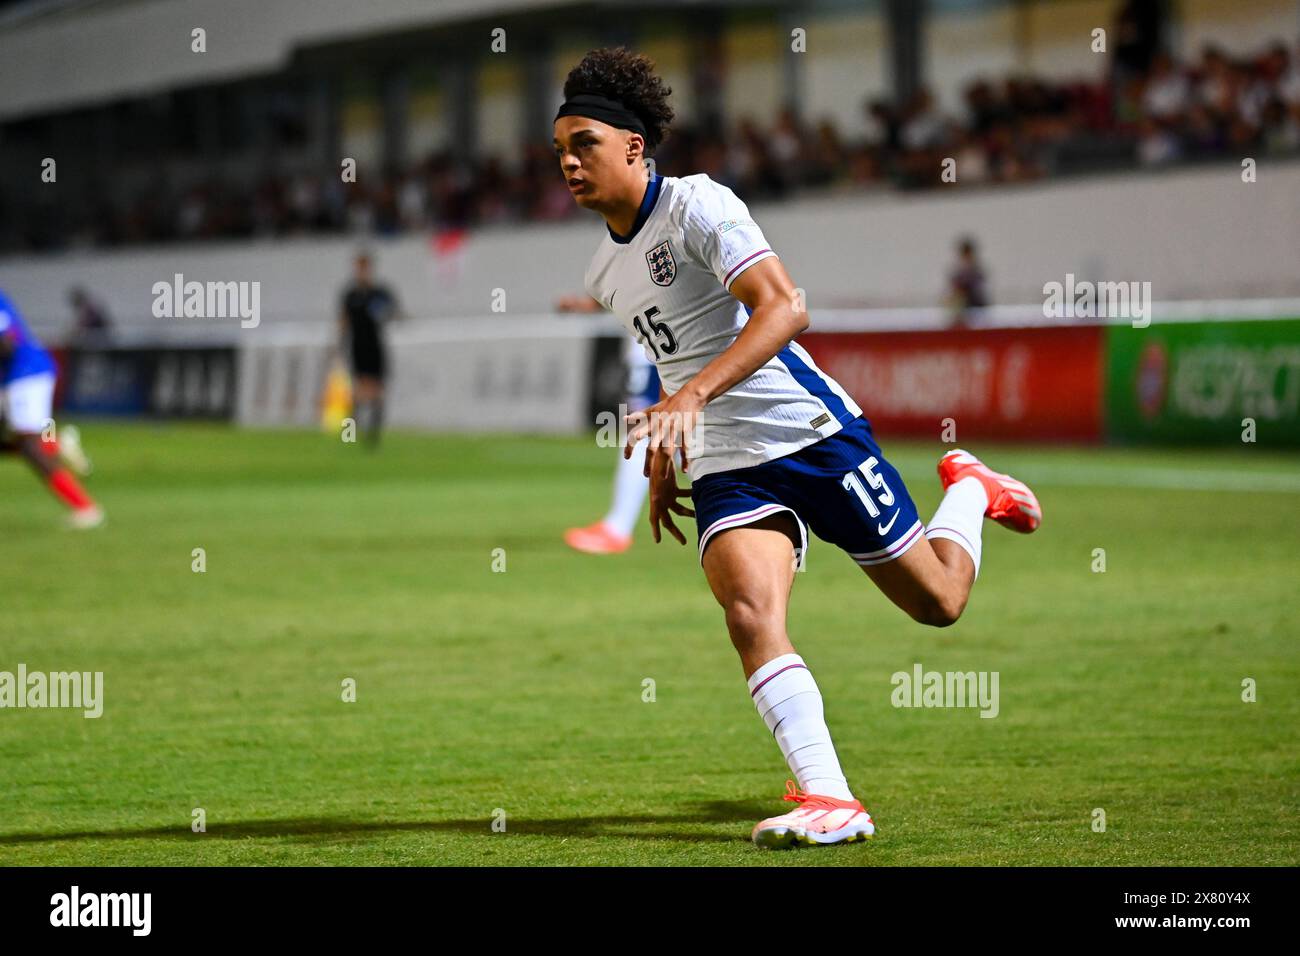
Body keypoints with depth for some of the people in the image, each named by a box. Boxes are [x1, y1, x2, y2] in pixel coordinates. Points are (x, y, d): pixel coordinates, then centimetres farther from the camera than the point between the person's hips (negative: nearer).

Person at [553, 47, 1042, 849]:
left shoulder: (696, 204, -12)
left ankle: (970, 489, 38)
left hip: (811, 433, -5)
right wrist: (664, 459, 24)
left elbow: (785, 308, -25)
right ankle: (830, 800, -30)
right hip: (725, 472, 5)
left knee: (939, 601, 6)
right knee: (749, 613, -23)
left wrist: (691, 397, -36)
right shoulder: (606, 273, 12)